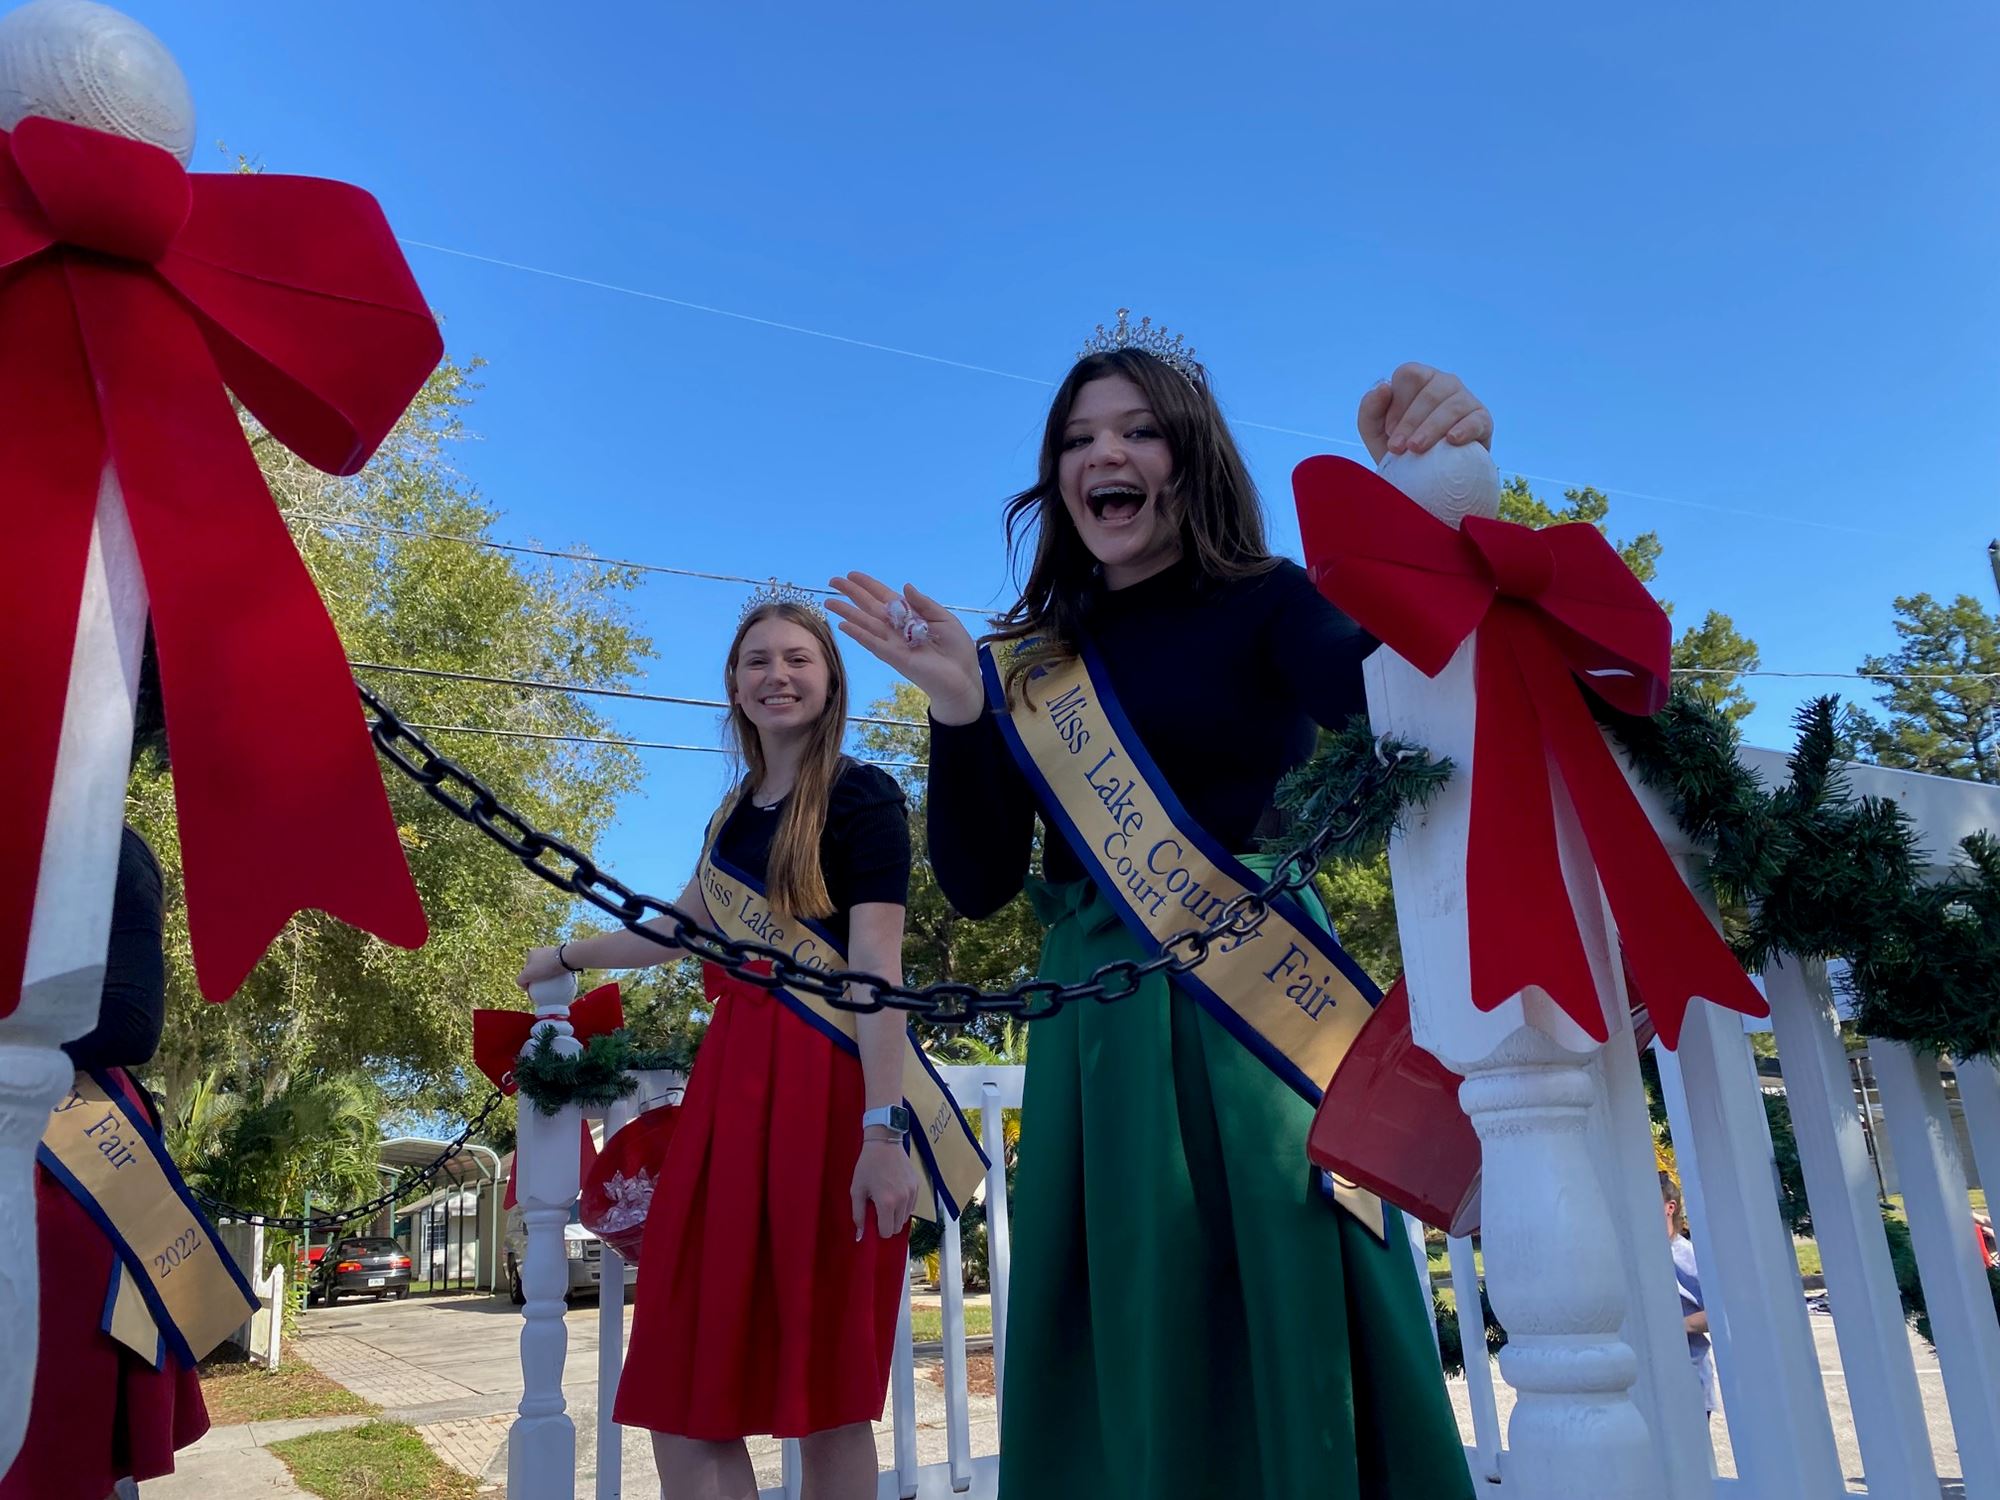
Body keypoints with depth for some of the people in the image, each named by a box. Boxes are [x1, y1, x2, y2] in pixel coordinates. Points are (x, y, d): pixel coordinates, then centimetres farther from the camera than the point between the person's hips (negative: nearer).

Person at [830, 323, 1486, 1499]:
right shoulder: (1033, 664, 11)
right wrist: (959, 712, -7)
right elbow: (978, 885, 6)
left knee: (1288, 1345, -2)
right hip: (1098, 1040, 3)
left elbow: (1389, 701, -20)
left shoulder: (1265, 602, 3)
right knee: (1127, 1368, 8)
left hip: (1253, 1017, -3)